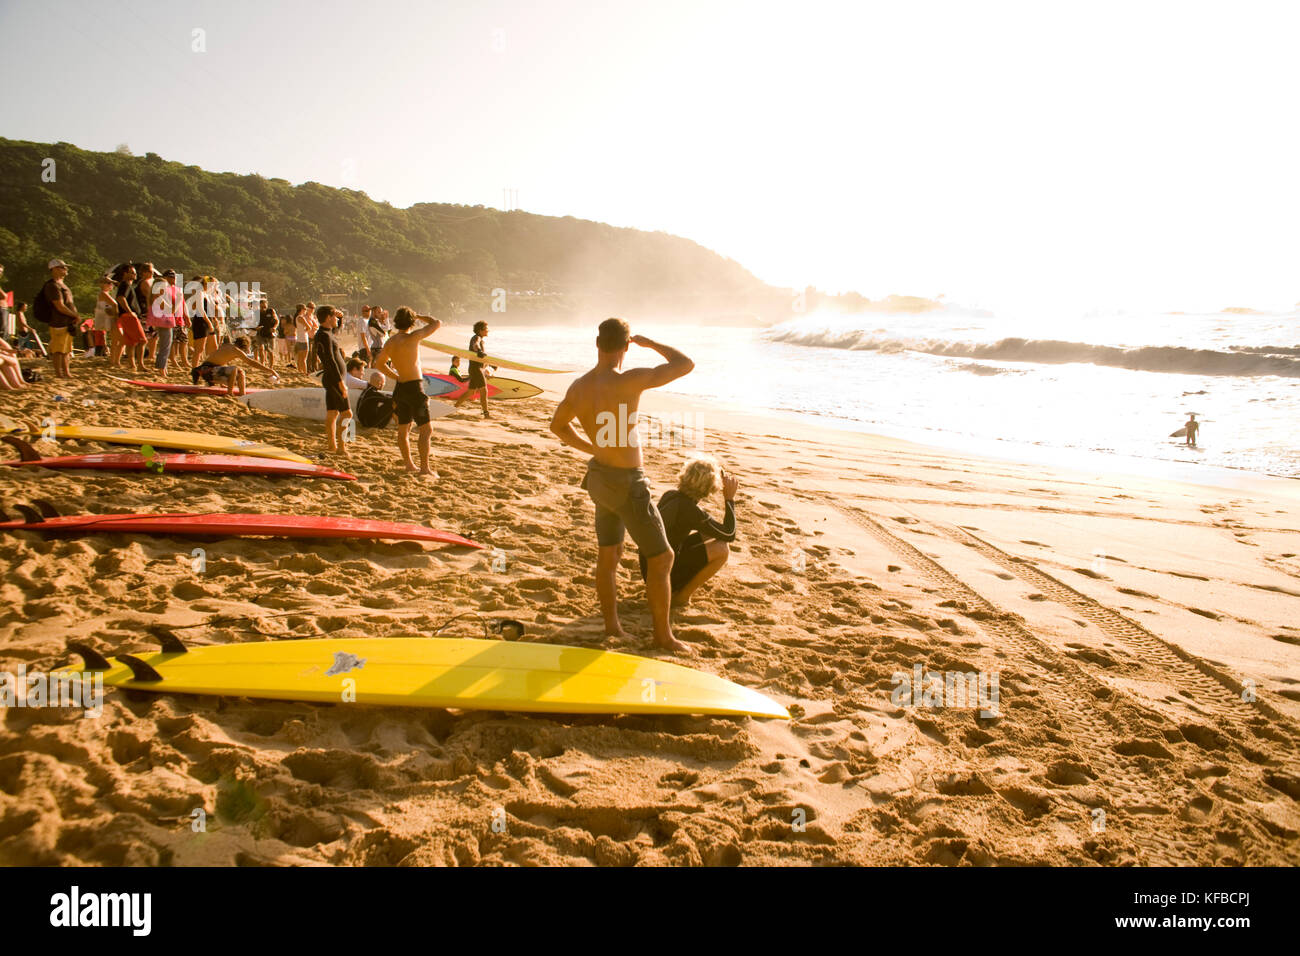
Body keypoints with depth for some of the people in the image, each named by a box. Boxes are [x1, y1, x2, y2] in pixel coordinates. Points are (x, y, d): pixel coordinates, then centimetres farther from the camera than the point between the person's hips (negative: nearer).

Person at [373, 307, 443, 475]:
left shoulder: (390, 342, 6)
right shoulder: (412, 337, -14)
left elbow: (379, 363, 19)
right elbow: (437, 323, -7)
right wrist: (419, 316, 8)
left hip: (401, 387, 8)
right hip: (414, 387, -8)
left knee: (403, 429, 15)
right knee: (426, 429, -3)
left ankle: (409, 464, 26)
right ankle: (424, 468, -7)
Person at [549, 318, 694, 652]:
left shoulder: (578, 386, -2)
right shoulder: (628, 381, -25)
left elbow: (558, 425, 15)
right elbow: (686, 364, -19)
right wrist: (648, 342, -6)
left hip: (600, 475, 8)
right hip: (627, 483, -8)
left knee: (608, 555, 20)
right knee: (661, 558, 6)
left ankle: (612, 626, 33)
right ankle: (663, 635, 17)